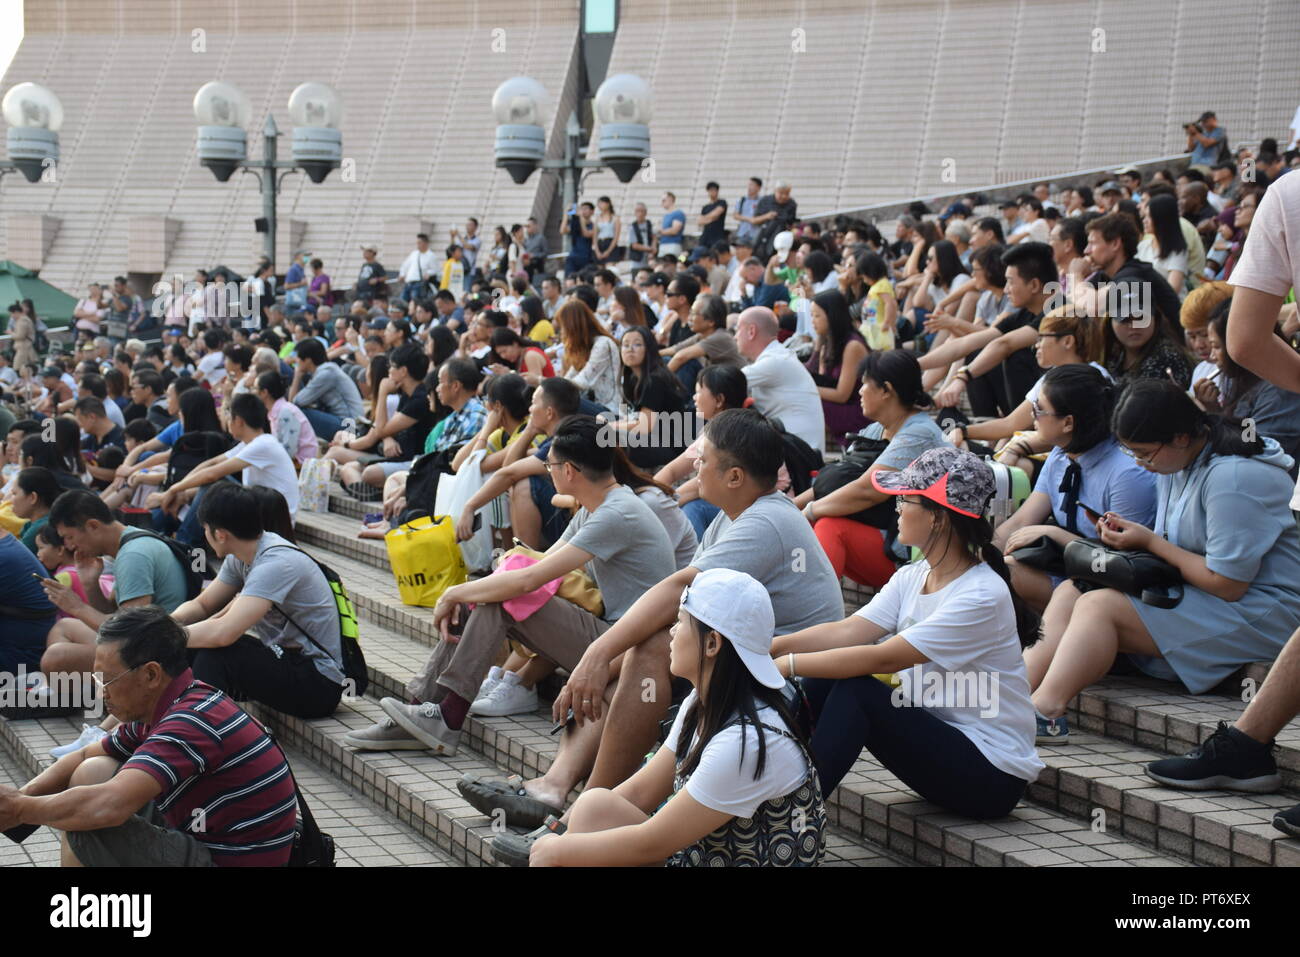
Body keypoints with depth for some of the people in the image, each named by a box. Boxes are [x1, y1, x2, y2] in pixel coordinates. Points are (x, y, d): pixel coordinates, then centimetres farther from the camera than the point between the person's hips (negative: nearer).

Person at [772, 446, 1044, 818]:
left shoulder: (982, 596, -22)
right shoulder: (912, 577, 5)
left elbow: (882, 659, -27)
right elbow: (846, 632, -6)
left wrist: (785, 664, -26)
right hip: (937, 732, 8)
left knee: (853, 690, -24)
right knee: (818, 685, -9)